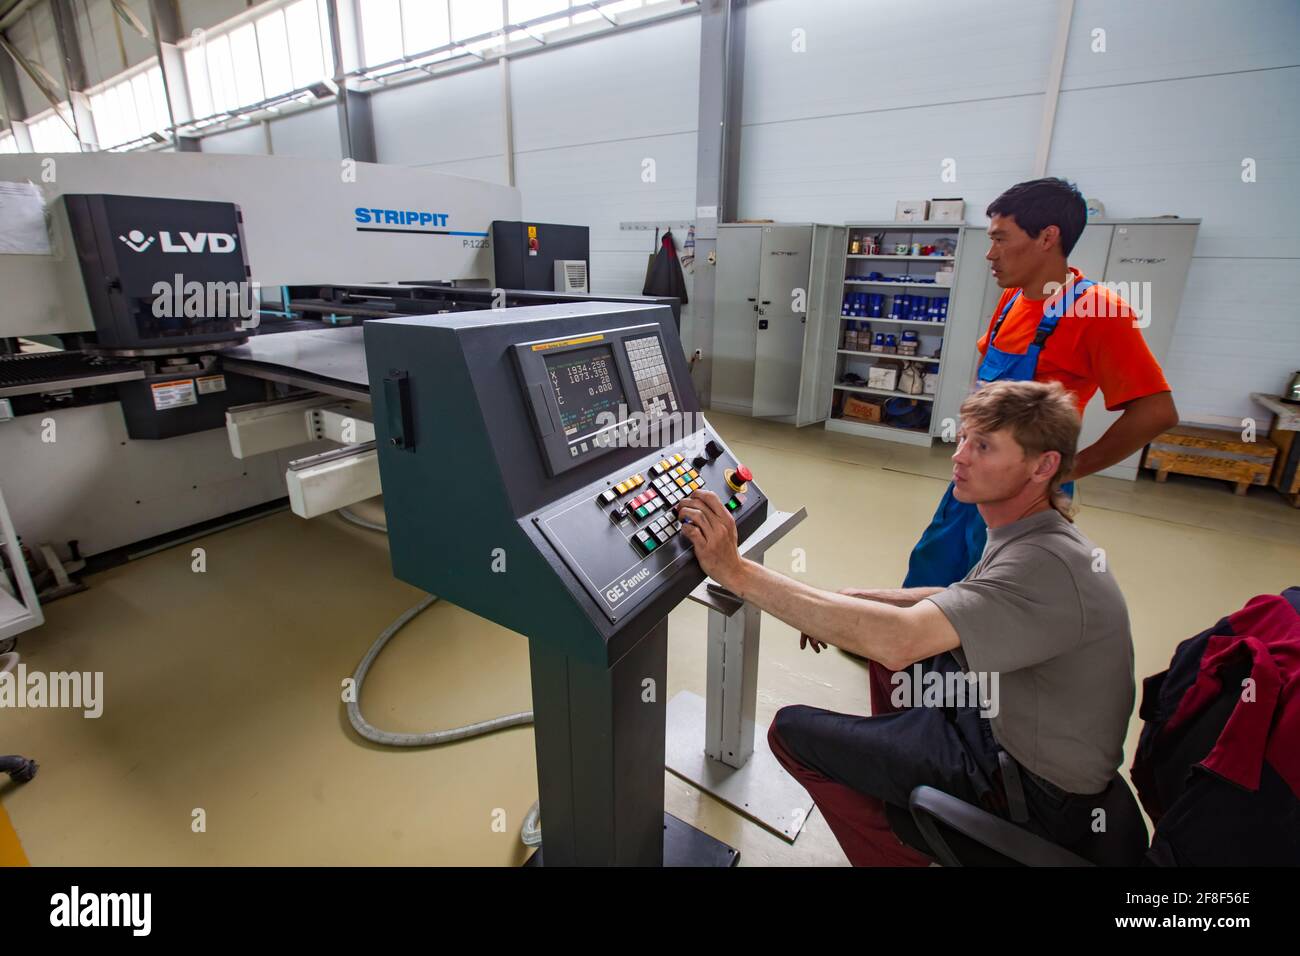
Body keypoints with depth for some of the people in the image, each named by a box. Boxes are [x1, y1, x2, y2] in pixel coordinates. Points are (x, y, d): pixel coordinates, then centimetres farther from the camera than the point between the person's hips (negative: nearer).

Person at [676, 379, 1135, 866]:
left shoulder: (1048, 563, -32)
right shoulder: (1032, 535, 0)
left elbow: (899, 640, -43)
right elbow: (961, 600, 12)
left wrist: (736, 571, -42)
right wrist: (840, 607, -3)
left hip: (1032, 788, -9)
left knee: (792, 730, -10)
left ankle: (898, 851, 11)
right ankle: (894, 743, 33)